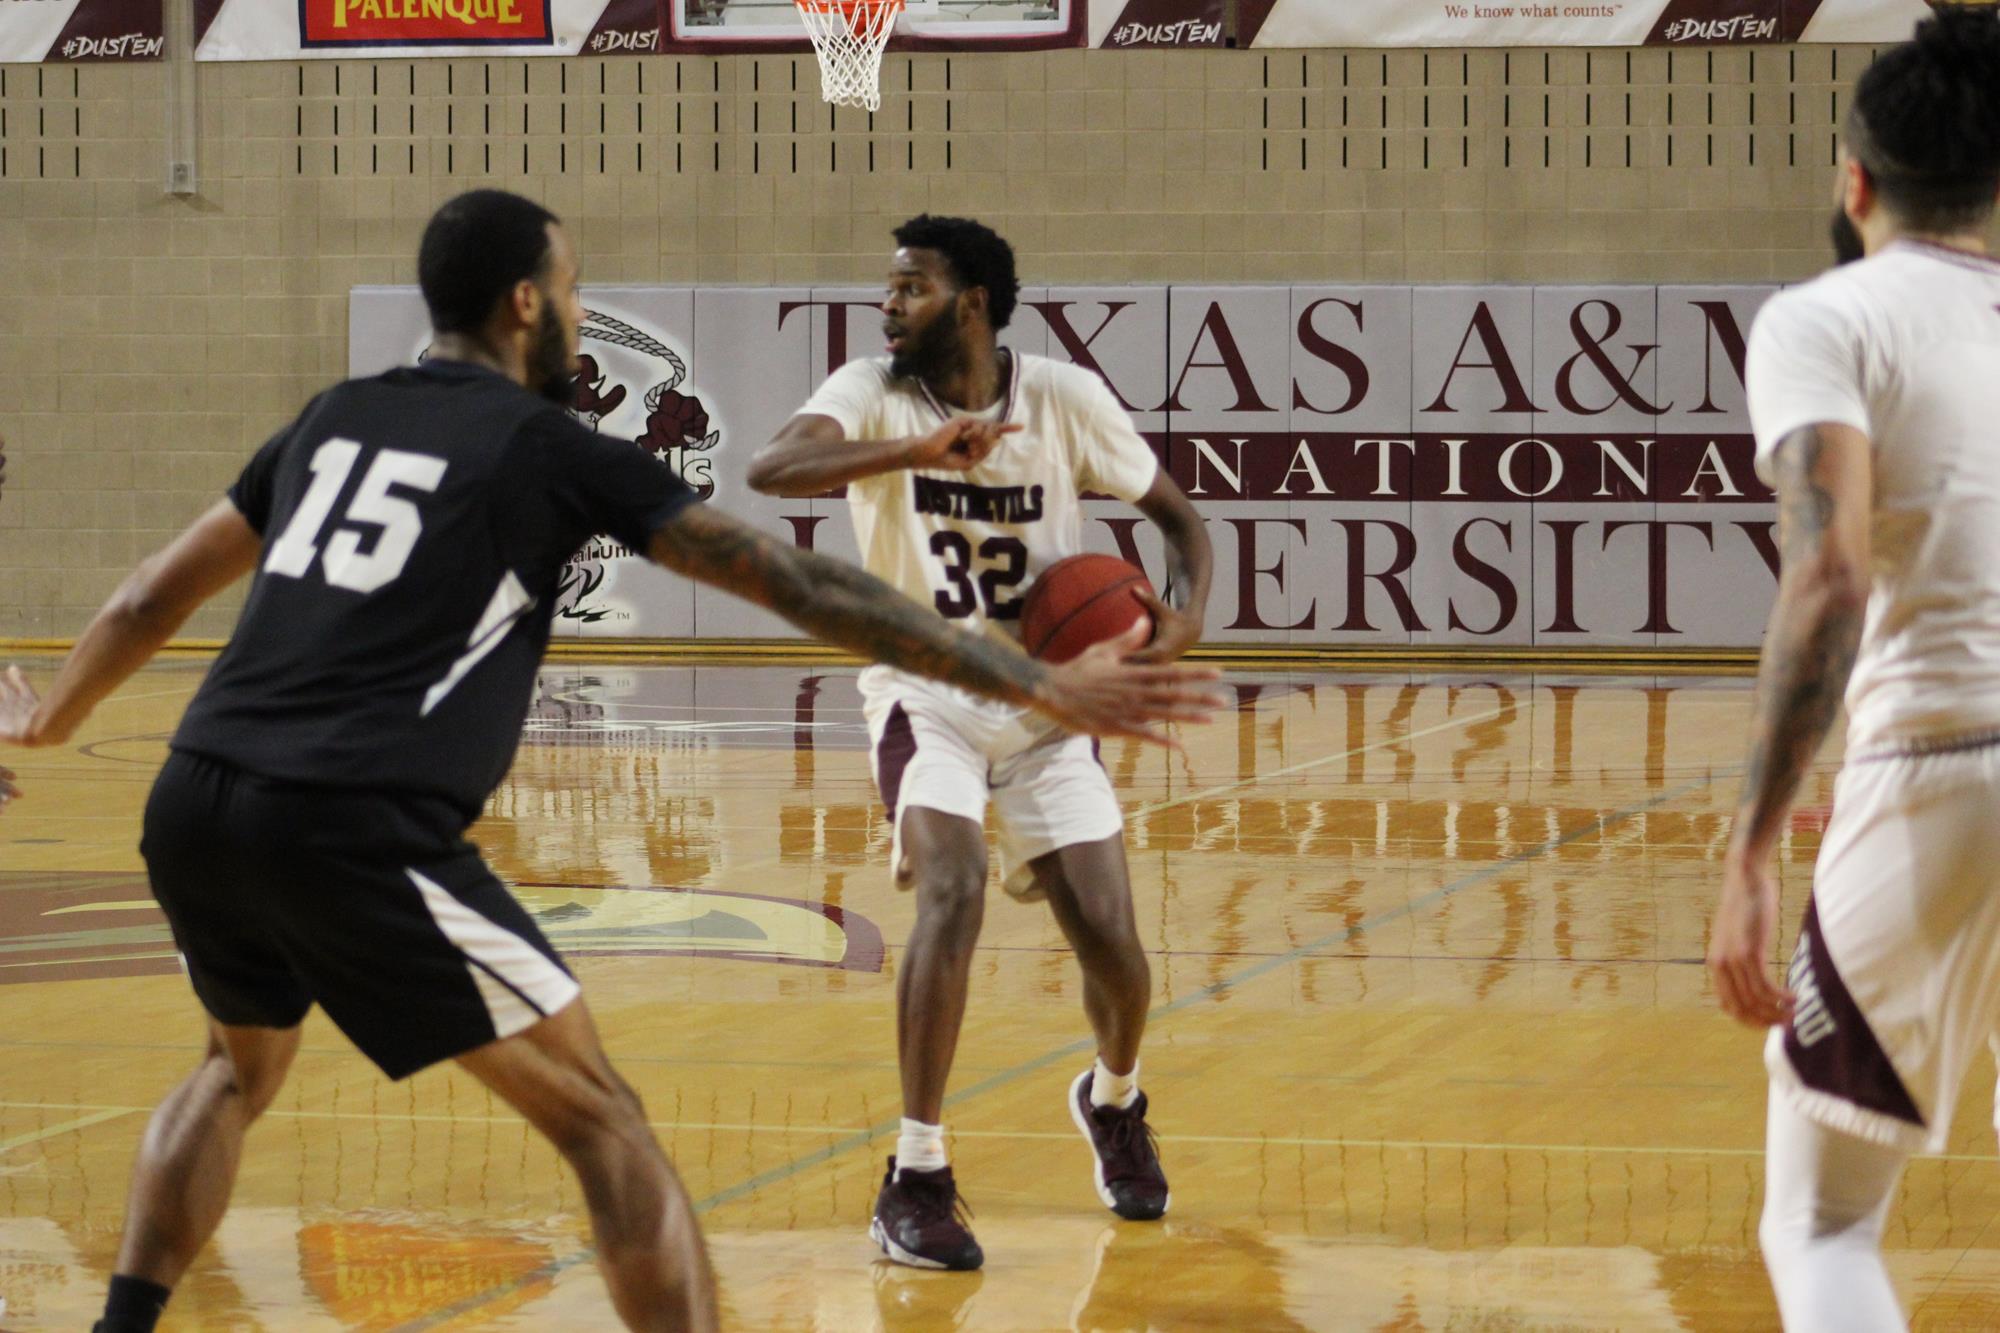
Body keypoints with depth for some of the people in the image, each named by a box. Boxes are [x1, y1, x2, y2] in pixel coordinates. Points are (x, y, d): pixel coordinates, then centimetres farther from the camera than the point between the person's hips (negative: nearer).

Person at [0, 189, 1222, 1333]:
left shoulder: (333, 421, 21)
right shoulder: (551, 450, 5)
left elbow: (155, 596, 31)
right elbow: (803, 586, 2)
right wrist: (1043, 687, 3)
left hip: (193, 808, 6)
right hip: (360, 832, -6)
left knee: (242, 1068, 35)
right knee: (600, 1121, 2)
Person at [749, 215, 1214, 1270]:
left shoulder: (1066, 399, -7)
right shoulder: (874, 393, -12)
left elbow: (1176, 514, 4)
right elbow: (770, 468, -32)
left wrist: (1185, 618, -16)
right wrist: (919, 449, -43)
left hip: (1046, 703, 2)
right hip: (926, 695, -2)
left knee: (1109, 940, -3)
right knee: (953, 893, -27)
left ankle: (1113, 1101, 34)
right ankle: (915, 1179, -19)